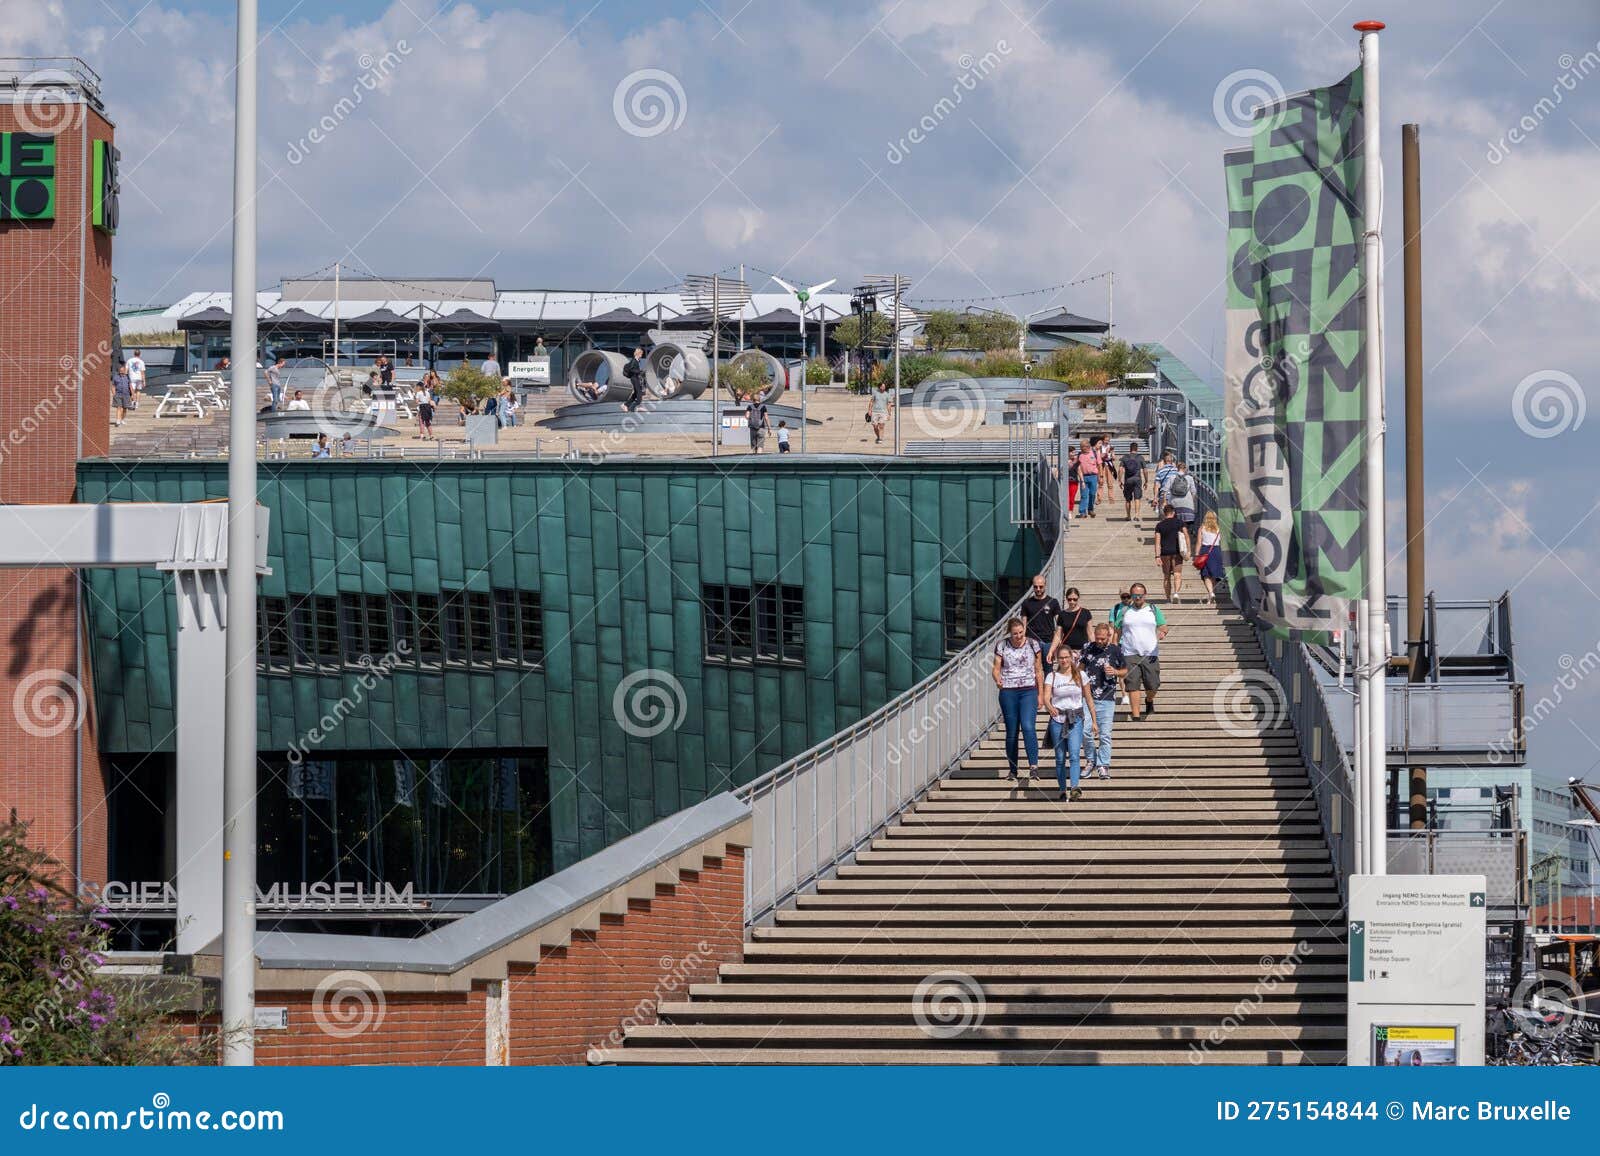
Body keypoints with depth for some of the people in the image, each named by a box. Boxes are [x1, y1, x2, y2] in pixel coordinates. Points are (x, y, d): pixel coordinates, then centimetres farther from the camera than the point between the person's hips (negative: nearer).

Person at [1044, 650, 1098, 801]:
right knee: (1060, 758, 5)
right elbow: (1046, 697, -9)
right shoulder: (1052, 676, 3)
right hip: (1057, 719, 1)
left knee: (1074, 755, -17)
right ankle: (1062, 790, 13)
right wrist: (1050, 707, -32)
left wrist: (1094, 721, 9)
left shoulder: (1081, 675, 5)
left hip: (1076, 719, -1)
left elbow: (1089, 698, 10)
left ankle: (1075, 789, -27)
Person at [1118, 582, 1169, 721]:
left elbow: (1163, 626, 6)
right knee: (1133, 685, -8)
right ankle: (1136, 716, -6)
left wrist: (1163, 632, -18)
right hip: (1130, 655, 0)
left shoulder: (1154, 610, 10)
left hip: (1150, 655, 0)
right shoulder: (1125, 612, 10)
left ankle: (1150, 701, 34)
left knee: (1153, 685, -2)